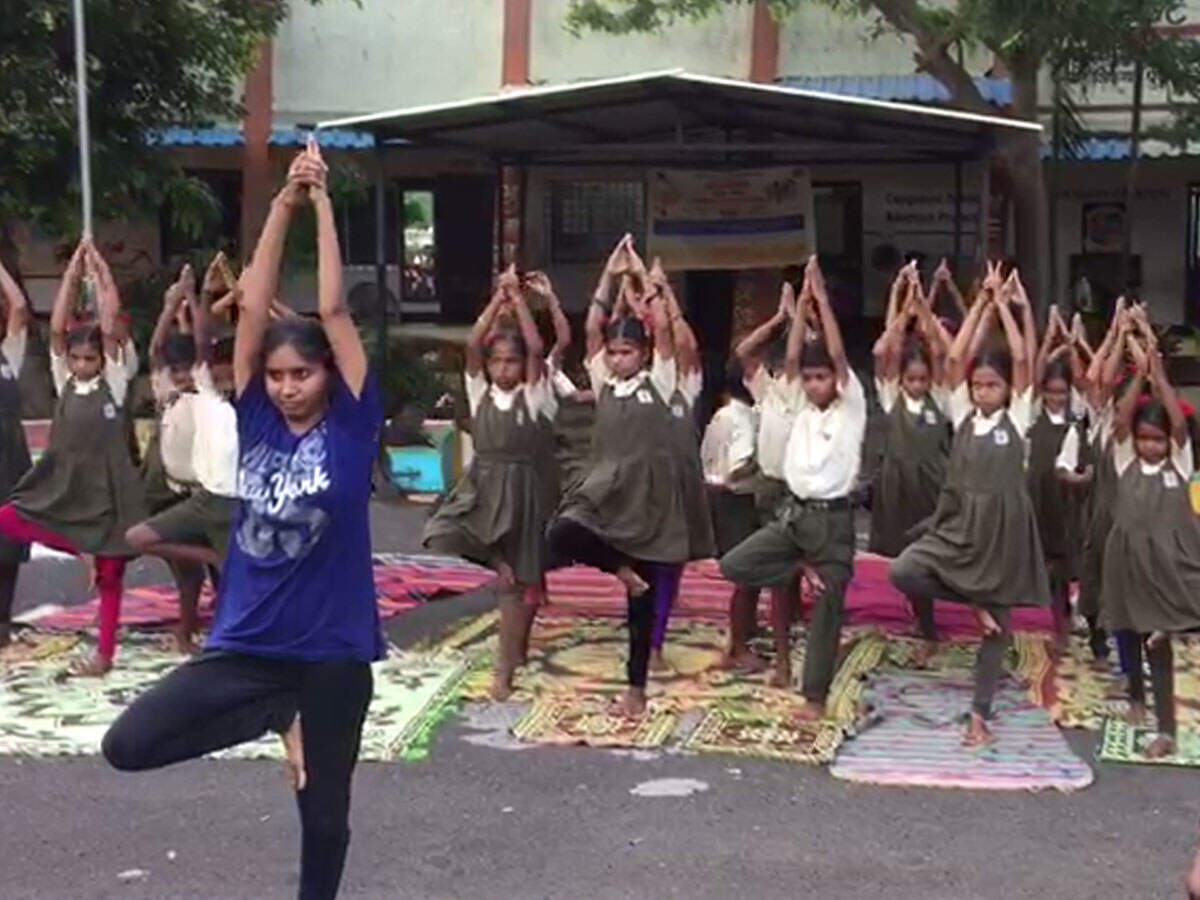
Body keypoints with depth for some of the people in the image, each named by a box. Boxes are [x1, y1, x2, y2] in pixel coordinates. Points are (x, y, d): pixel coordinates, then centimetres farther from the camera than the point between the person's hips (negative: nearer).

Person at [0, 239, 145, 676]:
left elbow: (109, 325, -9)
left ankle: (105, 654, 10)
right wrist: (73, 269, -1)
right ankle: (82, 550, -6)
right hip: (62, 488, 4)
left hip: (107, 490, -4)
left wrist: (99, 268, -4)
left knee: (109, 575, 0)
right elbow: (56, 327, 1)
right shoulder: (64, 382, 7)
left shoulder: (114, 383, -1)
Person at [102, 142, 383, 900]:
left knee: (325, 810, 10)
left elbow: (334, 309, -10)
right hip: (247, 644, 3)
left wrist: (323, 204, -7)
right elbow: (253, 310, -4)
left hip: (332, 649, -3)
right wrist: (283, 205, -8)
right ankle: (276, 717, 10)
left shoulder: (351, 426, -5)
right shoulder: (257, 422, 2)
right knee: (127, 746, -10)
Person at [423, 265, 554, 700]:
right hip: (478, 489, 3)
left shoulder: (535, 397, -2)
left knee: (514, 584, 2)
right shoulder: (480, 393, 5)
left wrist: (518, 298, -12)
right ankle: (495, 563, 2)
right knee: (440, 539, -23)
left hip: (521, 494, -3)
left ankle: (505, 669, 11)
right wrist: (498, 297, -9)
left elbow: (536, 348, -16)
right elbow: (472, 345, -8)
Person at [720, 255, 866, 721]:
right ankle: (803, 570, 5)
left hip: (832, 517, -5)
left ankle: (814, 696, 9)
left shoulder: (850, 409, -5)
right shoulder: (803, 406, 9)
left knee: (826, 609, 0)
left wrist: (823, 298, -14)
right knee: (734, 565, -11)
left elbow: (839, 355, -15)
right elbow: (791, 358, -1)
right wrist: (801, 303, -3)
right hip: (794, 511, 5)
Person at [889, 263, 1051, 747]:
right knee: (902, 571, -21)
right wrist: (982, 302, 0)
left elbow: (1021, 358, -10)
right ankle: (972, 605, 0)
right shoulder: (963, 415, 6)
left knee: (996, 625, 4)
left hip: (1002, 528, -2)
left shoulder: (1016, 418, 0)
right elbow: (954, 356, -2)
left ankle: (980, 715, 15)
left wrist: (1004, 304, -3)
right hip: (957, 524, 2)